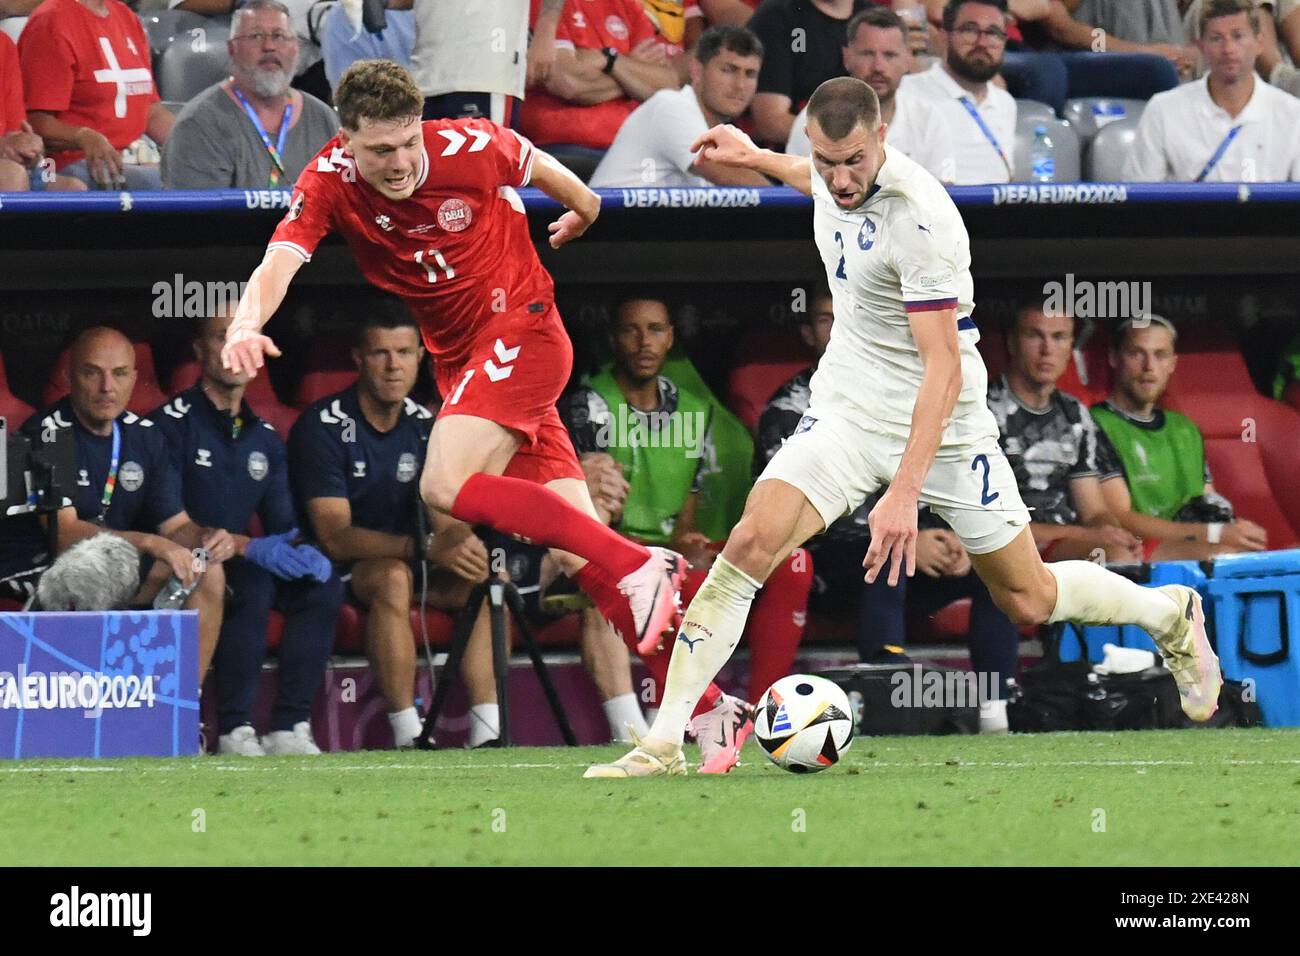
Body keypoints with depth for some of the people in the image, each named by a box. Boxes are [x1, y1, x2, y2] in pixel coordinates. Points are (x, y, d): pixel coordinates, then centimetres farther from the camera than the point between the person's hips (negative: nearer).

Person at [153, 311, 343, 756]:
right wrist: (248, 547, -26)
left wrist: (300, 550, -12)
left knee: (323, 582, -15)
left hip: (242, 566, 7)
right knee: (253, 584, -33)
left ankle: (289, 729, -18)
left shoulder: (264, 438, 16)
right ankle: (234, 732, -29)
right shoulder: (172, 424, -7)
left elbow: (282, 526, 14)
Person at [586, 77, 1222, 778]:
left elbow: (944, 368, -29)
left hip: (940, 423, -5)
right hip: (848, 409, 5)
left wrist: (905, 491, -35)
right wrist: (755, 158, 31)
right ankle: (664, 741, -18)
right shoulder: (834, 177, -5)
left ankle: (1173, 615, 37)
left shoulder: (919, 220, -28)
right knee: (751, 543, -18)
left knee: (1029, 603, 6)